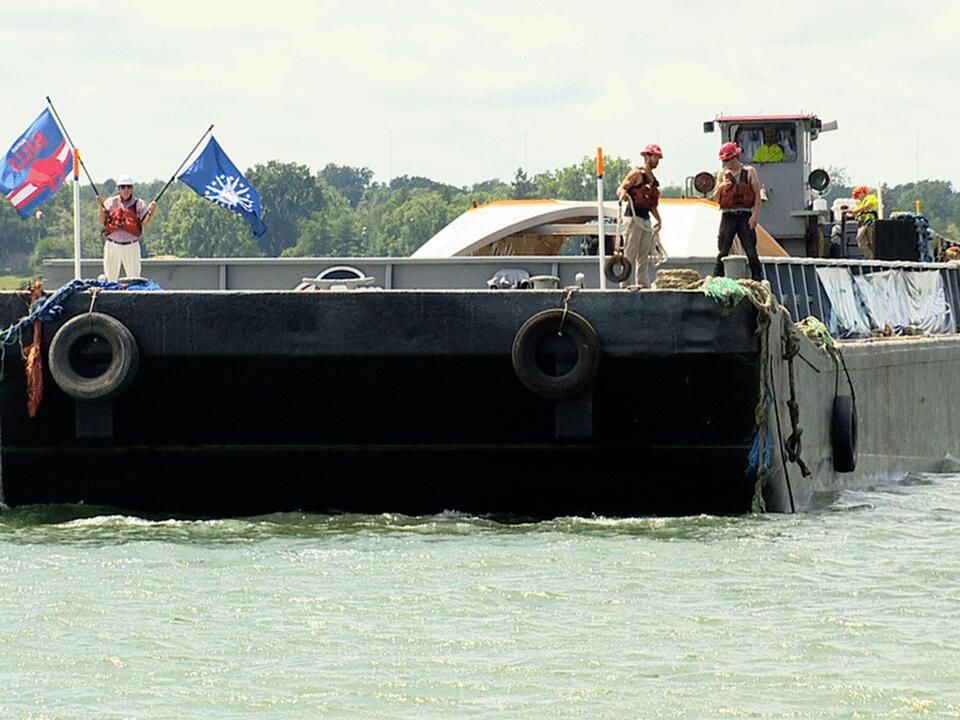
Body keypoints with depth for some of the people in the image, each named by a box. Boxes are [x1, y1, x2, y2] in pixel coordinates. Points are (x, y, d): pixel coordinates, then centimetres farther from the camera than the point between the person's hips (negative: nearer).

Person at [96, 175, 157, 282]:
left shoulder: (139, 204, 2)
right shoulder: (111, 202, 4)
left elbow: (144, 223, -5)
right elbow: (103, 221, -4)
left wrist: (151, 212, -21)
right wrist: (101, 206, -17)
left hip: (131, 247, -1)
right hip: (112, 245, 1)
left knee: (134, 277, 3)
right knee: (110, 277, 5)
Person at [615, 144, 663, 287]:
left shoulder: (652, 178, 18)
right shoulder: (636, 174, -6)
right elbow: (620, 189, -12)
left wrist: (658, 219, 25)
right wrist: (624, 194, -35)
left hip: (646, 219, 8)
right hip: (633, 216, -8)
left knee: (644, 254, 6)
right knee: (630, 253, -8)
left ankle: (642, 283, 8)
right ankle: (624, 283, -6)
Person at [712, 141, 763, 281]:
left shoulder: (749, 172, 4)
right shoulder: (723, 174, 13)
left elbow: (757, 194, -1)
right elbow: (716, 198, 12)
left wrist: (755, 215, -11)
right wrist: (720, 188, -10)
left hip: (745, 216, -2)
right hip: (728, 216, 3)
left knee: (751, 251, -6)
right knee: (722, 252, -2)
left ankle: (757, 280, -4)